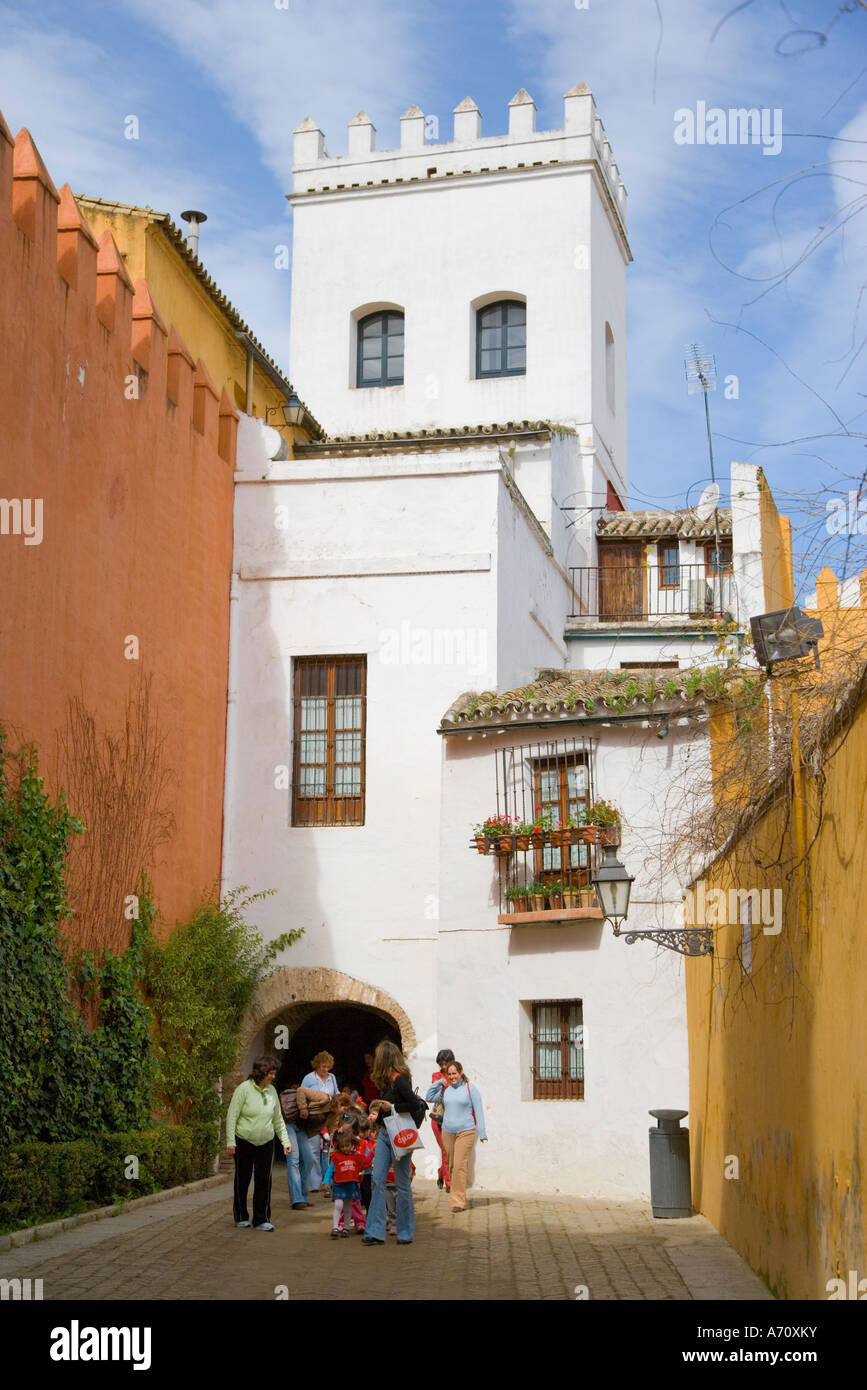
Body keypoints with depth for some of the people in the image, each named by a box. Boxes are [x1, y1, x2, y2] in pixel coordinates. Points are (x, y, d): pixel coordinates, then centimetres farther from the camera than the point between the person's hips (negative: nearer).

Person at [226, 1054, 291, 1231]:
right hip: (244, 1142, -4)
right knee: (242, 1180, 8)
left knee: (264, 1181, -1)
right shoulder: (244, 1089, -11)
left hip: (266, 1143, 4)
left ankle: (261, 1220, 4)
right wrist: (230, 1141, -14)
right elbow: (231, 1116, -10)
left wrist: (285, 1141, 8)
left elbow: (278, 1119, 13)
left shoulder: (271, 1091, 5)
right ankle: (241, 1217, 22)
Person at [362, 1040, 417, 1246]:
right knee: (378, 1181, 2)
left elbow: (413, 1104, -24)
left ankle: (405, 1233, 12)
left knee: (402, 1184, 2)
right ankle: (375, 1232, 2)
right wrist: (378, 1109, 6)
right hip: (384, 1133, 9)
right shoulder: (387, 1081, 11)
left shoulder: (399, 1080, -15)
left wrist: (391, 1107, -16)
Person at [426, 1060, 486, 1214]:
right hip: (448, 1132, 5)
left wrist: (482, 1133, -4)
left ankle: (458, 1201, -11)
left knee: (460, 1166, -12)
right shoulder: (445, 1089, 10)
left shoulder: (470, 1088, -1)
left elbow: (478, 1111, 0)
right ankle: (460, 1196, 22)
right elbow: (429, 1098, 16)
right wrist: (437, 1084, 5)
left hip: (466, 1132, -5)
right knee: (452, 1166, 9)